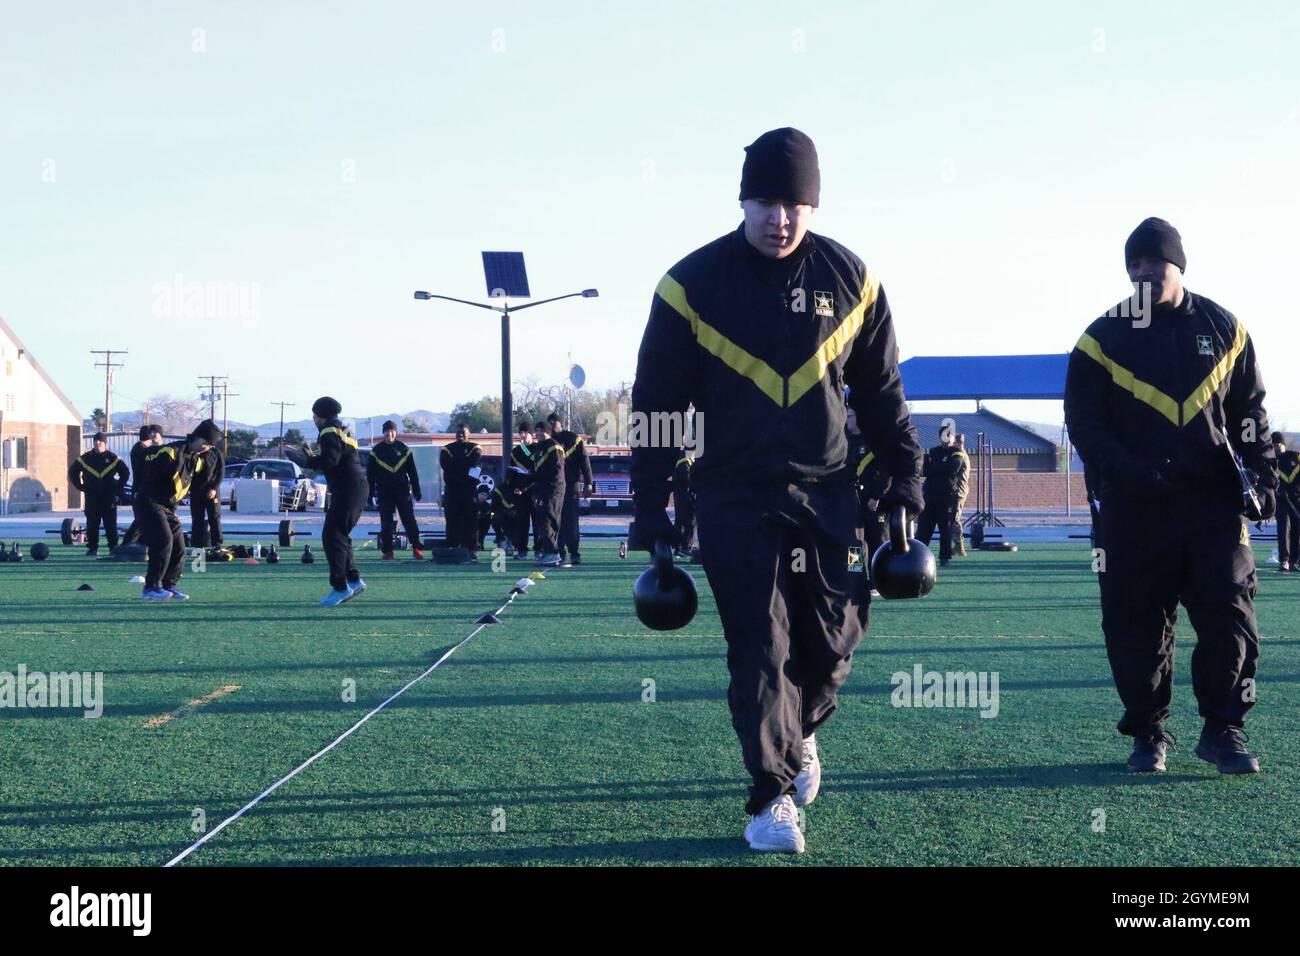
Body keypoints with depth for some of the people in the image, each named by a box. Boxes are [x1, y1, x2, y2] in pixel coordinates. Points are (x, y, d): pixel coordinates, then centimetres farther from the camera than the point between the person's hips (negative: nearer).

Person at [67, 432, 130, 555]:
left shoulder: (112, 458, 3)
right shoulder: (86, 458, 5)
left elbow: (125, 472, 10)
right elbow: (72, 471, 14)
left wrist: (118, 488, 4)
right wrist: (81, 487, 6)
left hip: (109, 497, -1)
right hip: (91, 498, 1)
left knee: (111, 523, -1)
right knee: (92, 523, 1)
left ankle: (113, 547, 3)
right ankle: (92, 547, 6)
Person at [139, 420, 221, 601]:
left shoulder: (197, 461, 10)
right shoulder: (172, 452, -18)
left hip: (169, 508, 9)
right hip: (151, 503, -9)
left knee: (179, 546, 5)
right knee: (164, 542, -18)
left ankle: (170, 586, 16)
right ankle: (151, 588, -15)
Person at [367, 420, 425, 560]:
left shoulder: (403, 449, 5)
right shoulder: (377, 451, 3)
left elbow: (412, 472, 8)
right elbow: (370, 473, 5)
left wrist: (416, 490, 5)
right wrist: (370, 492, 0)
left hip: (402, 490, 0)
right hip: (384, 491, 0)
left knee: (409, 519, -5)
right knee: (386, 522, 0)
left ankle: (416, 549, -1)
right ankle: (387, 551, 5)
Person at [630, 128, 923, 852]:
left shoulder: (850, 280, 2)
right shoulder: (693, 284, -5)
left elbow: (880, 392, 12)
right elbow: (657, 405, -1)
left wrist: (905, 479, 10)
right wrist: (651, 513, -3)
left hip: (827, 491, 2)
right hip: (733, 495, -2)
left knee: (835, 634, 3)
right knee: (759, 643, -7)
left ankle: (799, 730, 33)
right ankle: (774, 796, 1)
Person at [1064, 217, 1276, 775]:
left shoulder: (1224, 330, 9)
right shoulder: (1104, 340, 3)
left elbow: (1250, 414, 14)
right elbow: (1083, 422, 0)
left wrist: (1260, 478, 3)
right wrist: (1127, 473, -14)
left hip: (1215, 504, 1)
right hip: (1135, 510, -1)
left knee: (1229, 618, -4)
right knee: (1137, 626, 1)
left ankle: (1223, 730, 8)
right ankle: (1147, 735, 14)